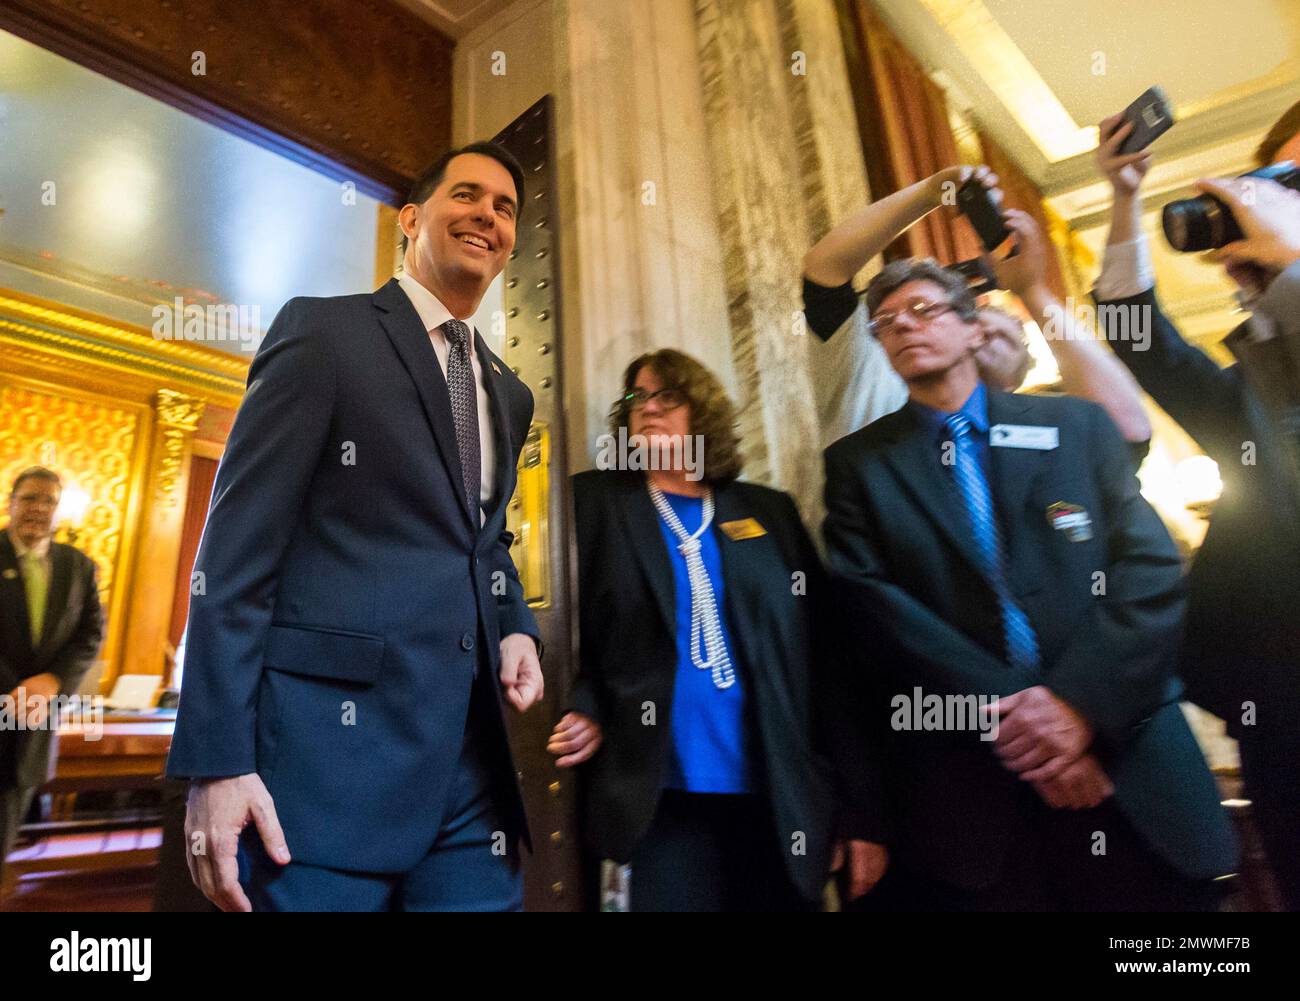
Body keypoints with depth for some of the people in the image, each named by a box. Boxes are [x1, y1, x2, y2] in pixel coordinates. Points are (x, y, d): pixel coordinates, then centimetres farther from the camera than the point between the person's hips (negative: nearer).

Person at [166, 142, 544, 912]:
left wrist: (515, 628, 3)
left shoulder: (508, 393, 17)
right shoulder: (323, 330, -2)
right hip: (331, 745, -6)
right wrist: (218, 759, -13)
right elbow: (236, 552, -8)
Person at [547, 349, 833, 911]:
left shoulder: (770, 512, 10)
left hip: (777, 800, 3)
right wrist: (583, 712, -13)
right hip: (663, 800, -2)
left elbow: (820, 644, 8)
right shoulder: (594, 501, 5)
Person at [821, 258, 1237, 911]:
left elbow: (1151, 570, -1)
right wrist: (1004, 708, -16)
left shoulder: (1078, 425, 7)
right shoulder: (858, 462, 4)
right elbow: (872, 604, -7)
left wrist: (1082, 702, -14)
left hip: (1126, 760, 2)